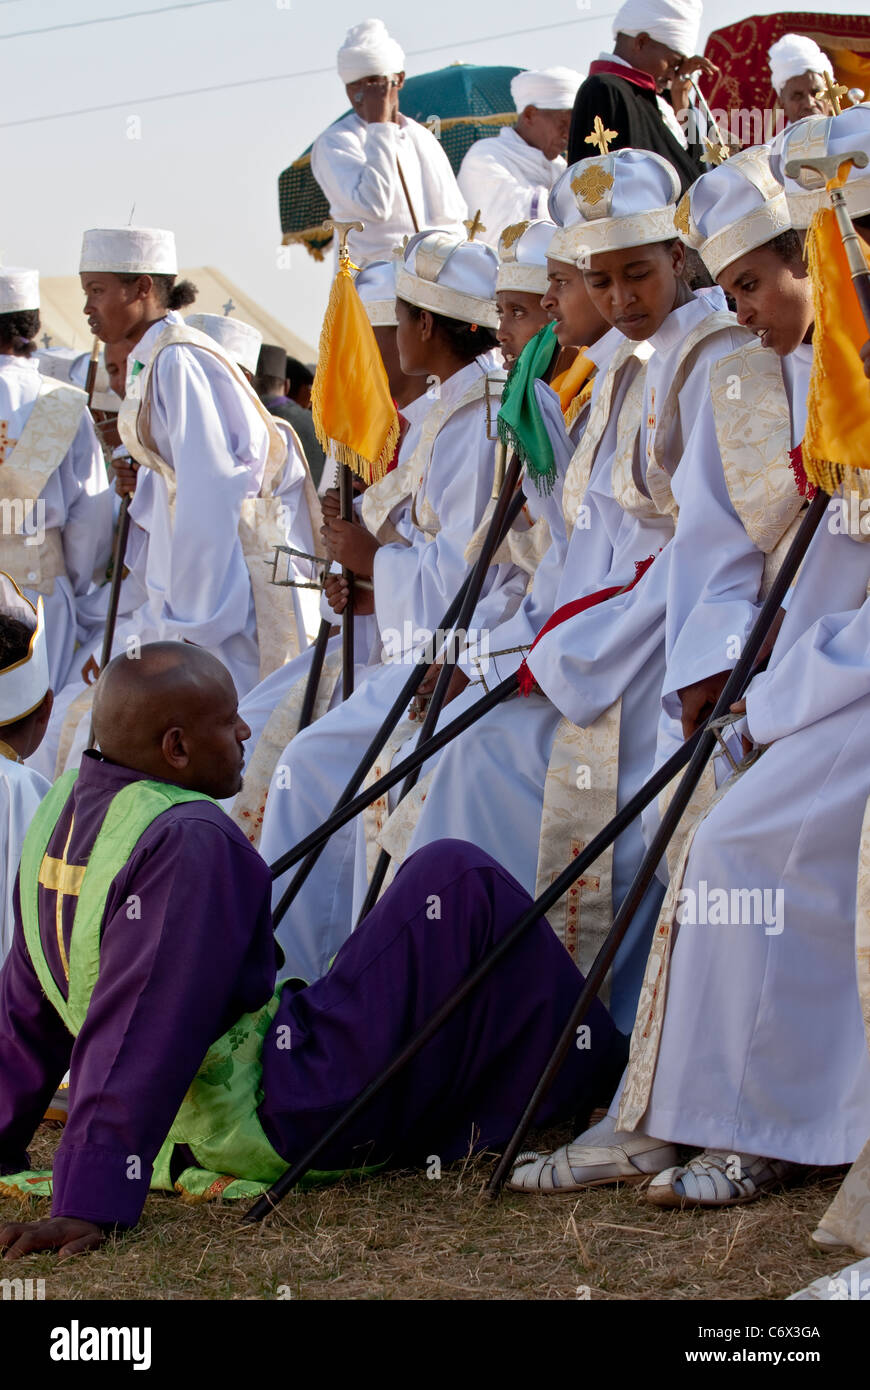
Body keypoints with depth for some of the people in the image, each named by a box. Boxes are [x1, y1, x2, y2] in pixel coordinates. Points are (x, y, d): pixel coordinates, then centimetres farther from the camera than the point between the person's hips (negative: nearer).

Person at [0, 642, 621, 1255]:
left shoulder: (61, 807, 5)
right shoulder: (188, 842, -23)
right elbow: (140, 1034, -29)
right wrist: (89, 1206, -31)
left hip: (182, 1135, 10)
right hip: (281, 1124, -10)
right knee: (461, 883, -4)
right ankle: (592, 1074, 11)